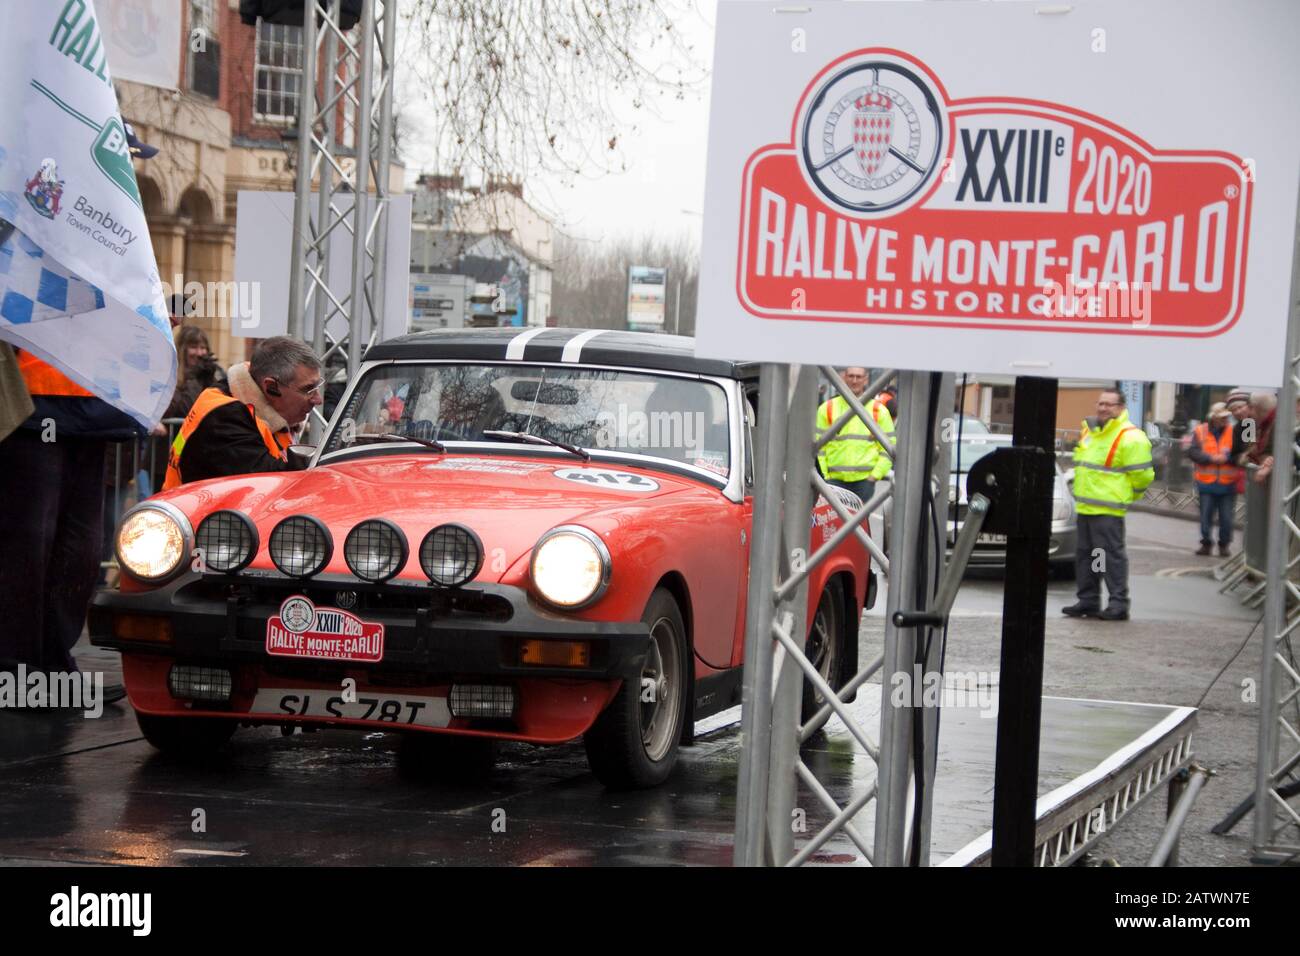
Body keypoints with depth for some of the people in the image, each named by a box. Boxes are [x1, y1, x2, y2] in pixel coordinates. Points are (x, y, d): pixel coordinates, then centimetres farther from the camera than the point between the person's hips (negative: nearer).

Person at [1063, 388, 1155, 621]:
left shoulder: (1129, 437, -11)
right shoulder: (1089, 430, 16)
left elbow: (1142, 475, -10)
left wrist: (1126, 496, 3)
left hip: (1108, 510, -9)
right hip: (1084, 506, 9)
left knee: (1111, 555, -8)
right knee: (1084, 555, 13)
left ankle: (1119, 604, -6)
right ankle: (1088, 600, 21)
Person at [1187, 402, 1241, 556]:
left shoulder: (1234, 432, -1)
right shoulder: (1200, 431, 2)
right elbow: (1192, 452, -6)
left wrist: (1227, 457, -24)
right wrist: (1211, 458, -17)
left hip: (1227, 484, -1)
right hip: (1207, 483, 1)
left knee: (1226, 517, 2)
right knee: (1206, 516, 5)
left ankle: (1224, 545, 17)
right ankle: (1206, 543, 18)